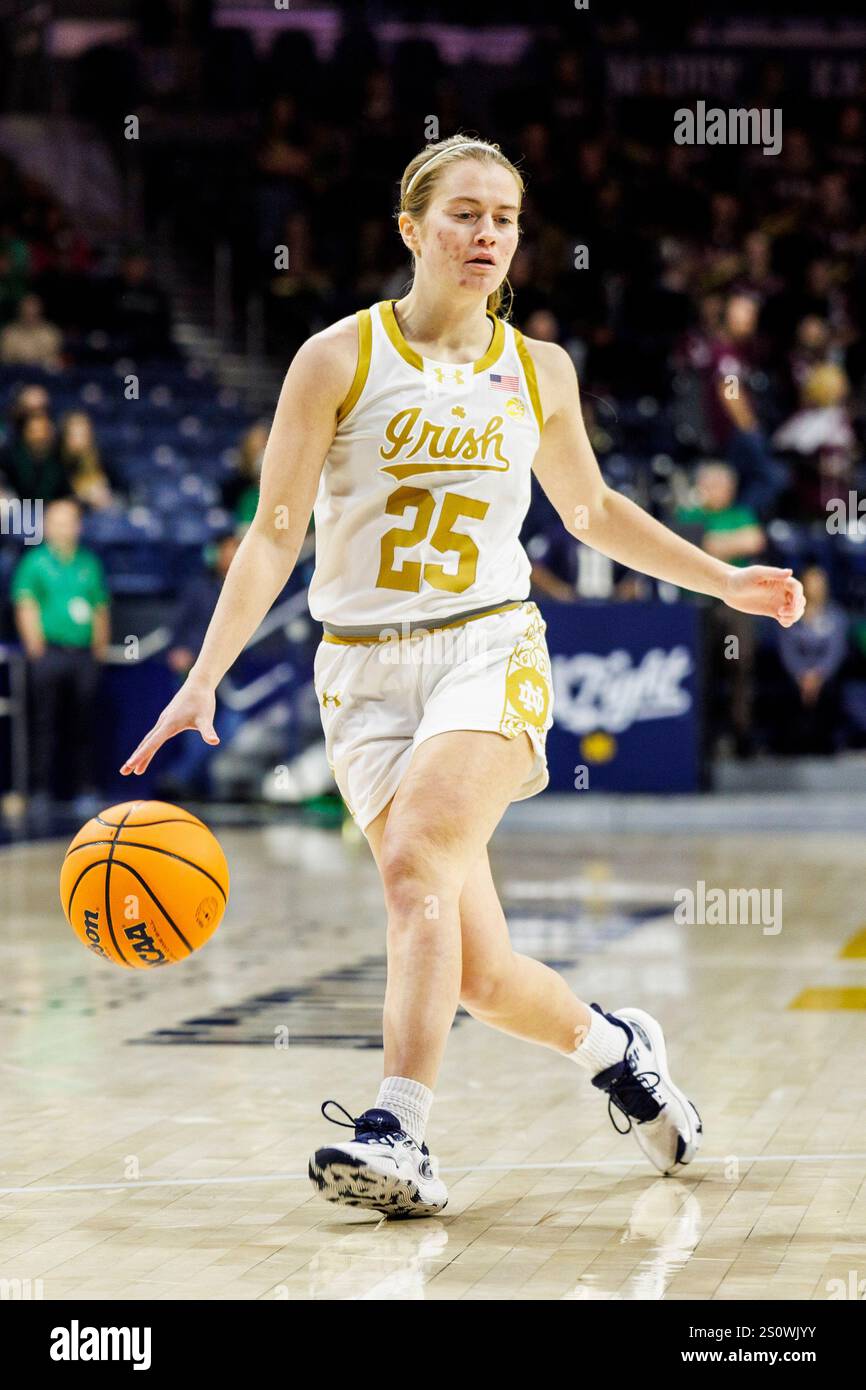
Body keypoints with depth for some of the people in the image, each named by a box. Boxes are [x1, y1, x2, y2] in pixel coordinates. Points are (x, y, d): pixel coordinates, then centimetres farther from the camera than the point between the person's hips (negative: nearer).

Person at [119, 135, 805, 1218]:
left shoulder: (538, 371, 8)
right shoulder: (338, 358, -1)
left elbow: (589, 508, 26)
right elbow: (273, 533, -2)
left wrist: (725, 581, 26)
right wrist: (205, 678, -11)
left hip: (492, 649, 0)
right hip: (367, 671, 0)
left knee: (414, 859, -29)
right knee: (478, 972, -4)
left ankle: (398, 1132, -31)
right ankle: (615, 1048, 26)